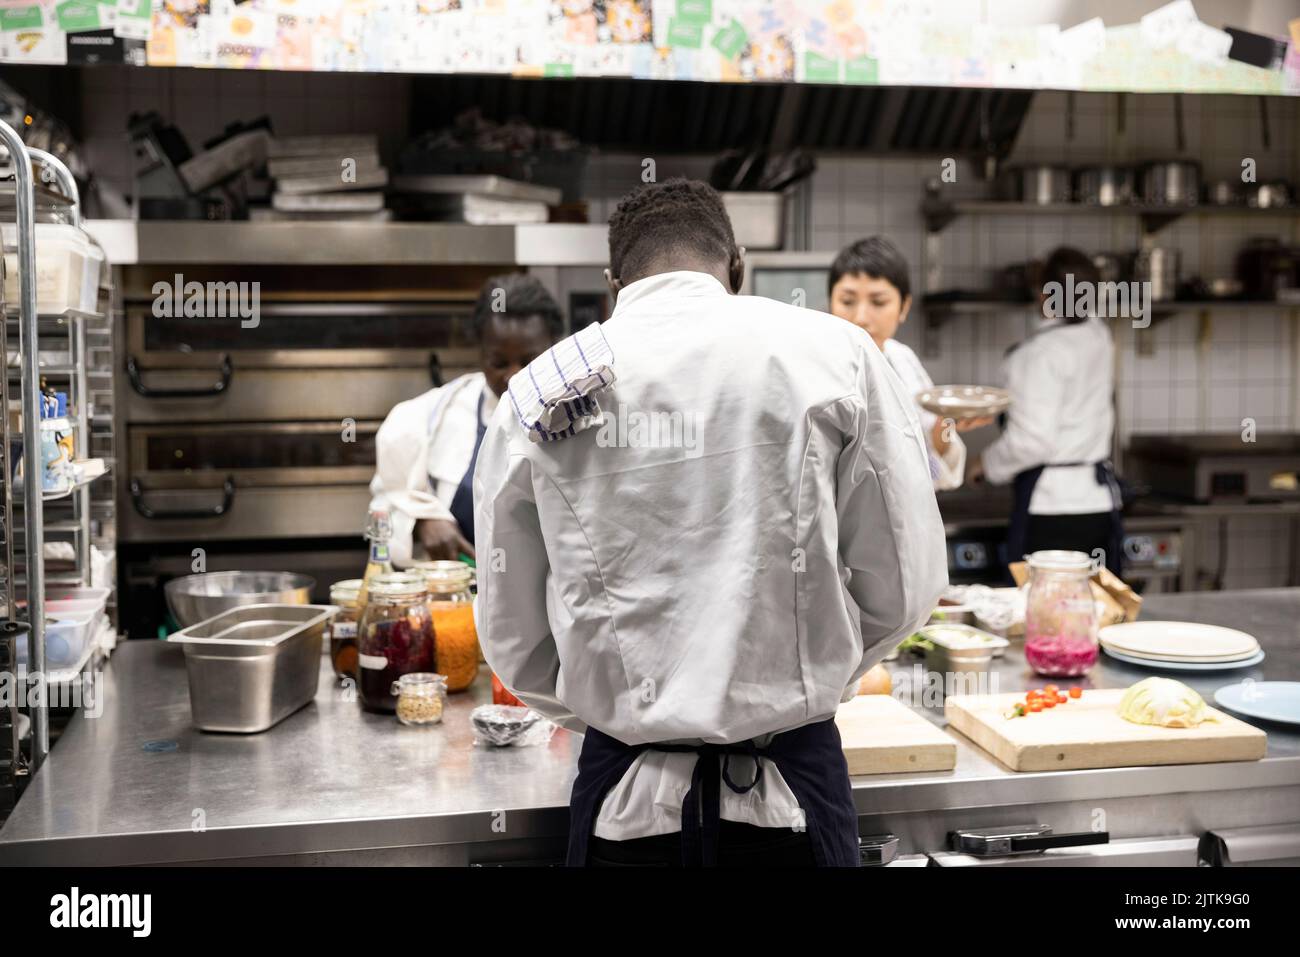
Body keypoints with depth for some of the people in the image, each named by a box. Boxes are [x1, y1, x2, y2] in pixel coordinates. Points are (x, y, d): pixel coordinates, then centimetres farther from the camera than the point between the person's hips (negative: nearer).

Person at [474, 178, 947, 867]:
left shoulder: (538, 394, -3)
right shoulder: (835, 353, -6)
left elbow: (513, 638, 2)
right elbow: (903, 584, -4)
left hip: (627, 803, 1)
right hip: (790, 790, -1)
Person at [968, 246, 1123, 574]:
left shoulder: (1043, 351, -15)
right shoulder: (1099, 337, 7)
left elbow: (1032, 440, -19)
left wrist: (988, 462, -2)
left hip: (1051, 506, -8)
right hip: (1099, 500, 8)